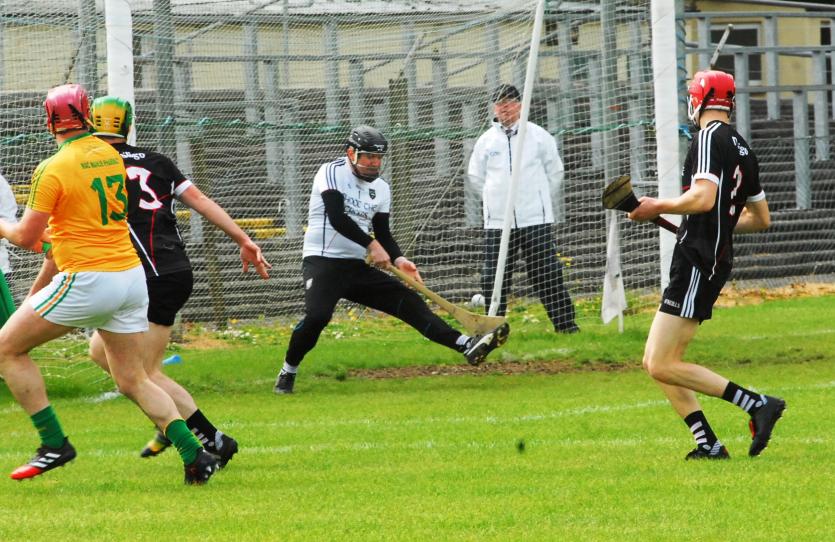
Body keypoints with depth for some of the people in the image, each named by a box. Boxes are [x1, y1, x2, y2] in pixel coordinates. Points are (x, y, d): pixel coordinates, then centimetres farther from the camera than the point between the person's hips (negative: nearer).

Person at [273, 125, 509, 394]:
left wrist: (398, 260, -8)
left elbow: (383, 234, 12)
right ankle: (288, 372, -11)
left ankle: (467, 346, -13)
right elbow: (337, 218, -21)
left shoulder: (381, 188, 12)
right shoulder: (332, 173, -8)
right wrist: (372, 245, -26)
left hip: (358, 268, 6)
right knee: (317, 314, -31)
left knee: (409, 302, -5)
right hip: (323, 262, -6)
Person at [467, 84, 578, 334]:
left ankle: (565, 323, 2)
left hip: (536, 220, -2)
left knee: (548, 274, -3)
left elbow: (555, 173, 11)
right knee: (493, 276, -1)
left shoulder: (539, 136, 3)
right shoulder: (486, 140, 7)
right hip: (498, 221, 2)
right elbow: (475, 176, 19)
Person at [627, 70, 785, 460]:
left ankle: (758, 405, -16)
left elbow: (704, 197, -24)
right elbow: (761, 219, 26)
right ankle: (709, 444, 4)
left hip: (696, 262, -9)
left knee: (663, 365, -12)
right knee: (655, 362, 11)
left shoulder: (710, 138, -9)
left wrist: (659, 207, -10)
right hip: (718, 260, 9)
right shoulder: (743, 149, 18)